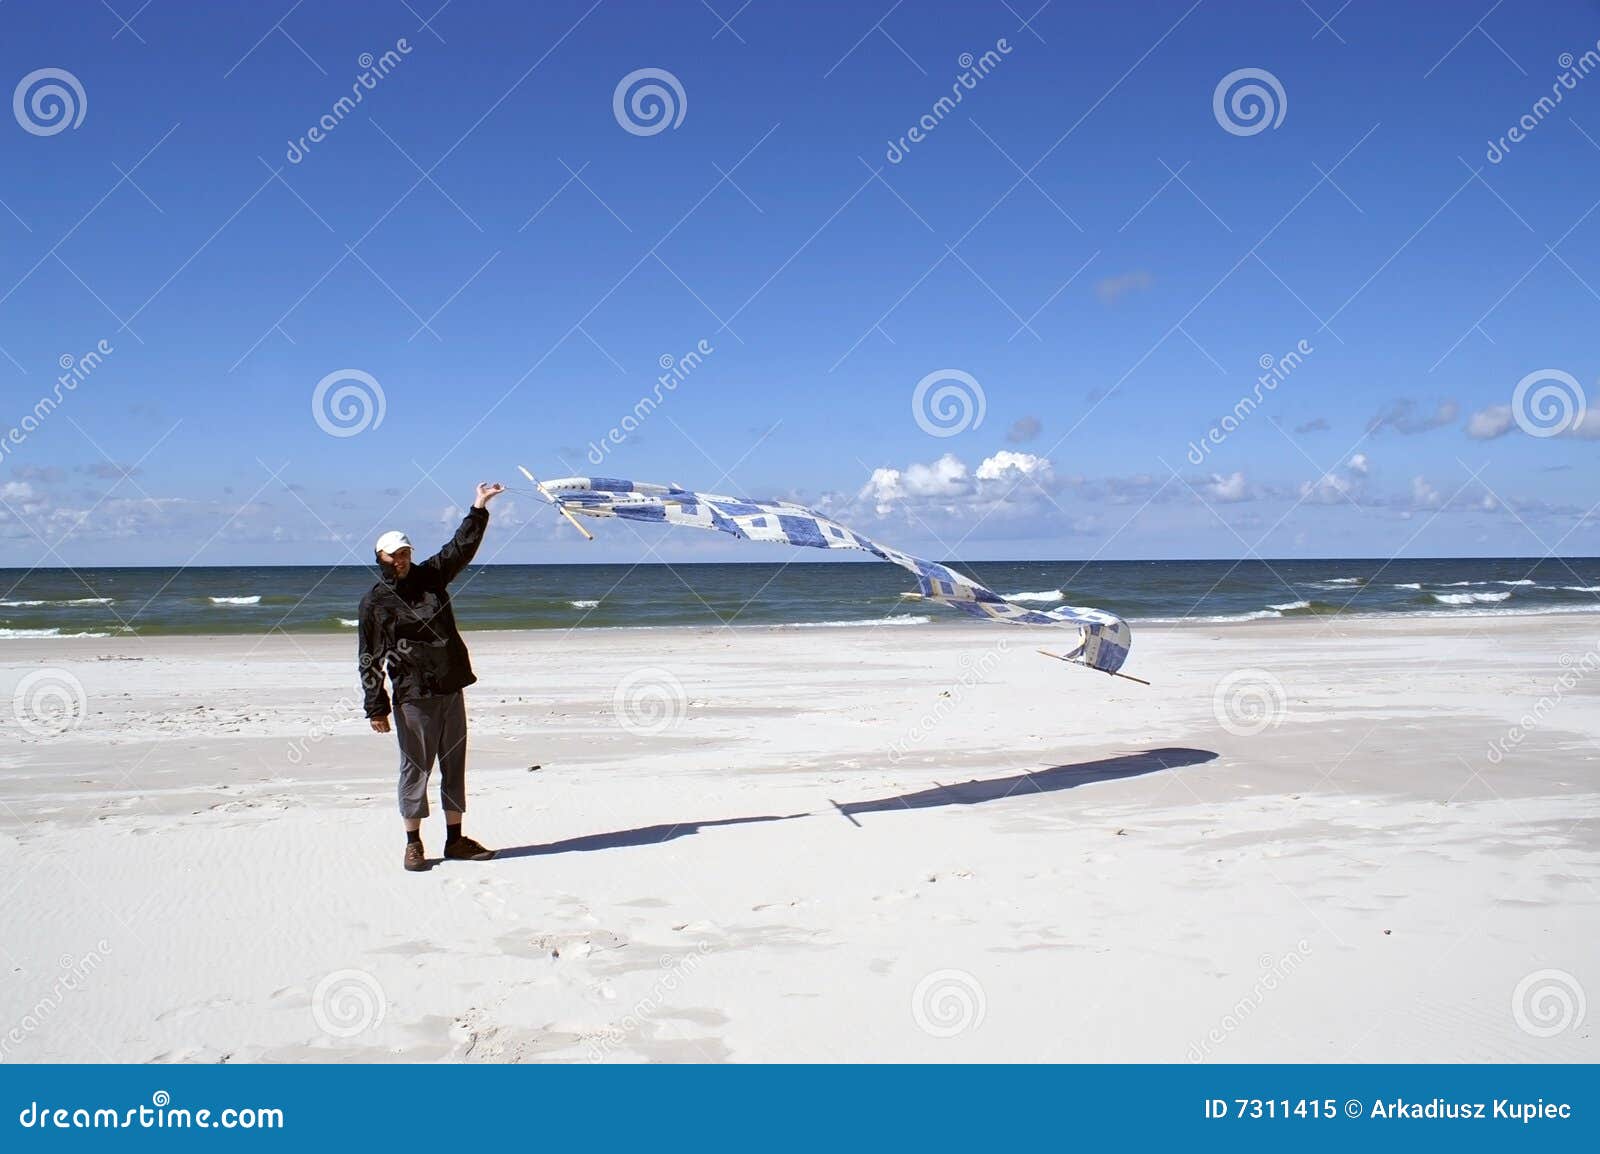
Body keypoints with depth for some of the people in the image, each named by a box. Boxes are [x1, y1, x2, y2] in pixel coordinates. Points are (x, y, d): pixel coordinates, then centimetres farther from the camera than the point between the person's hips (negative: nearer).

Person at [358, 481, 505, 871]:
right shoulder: (374, 601, -2)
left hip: (451, 690, 5)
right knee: (416, 768, 0)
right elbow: (370, 659, -4)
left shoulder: (430, 576, 10)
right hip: (412, 697, -5)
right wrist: (376, 707, -8)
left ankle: (455, 839, 19)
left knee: (454, 765, 10)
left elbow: (462, 547, 10)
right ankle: (413, 843, 11)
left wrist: (479, 508, 1)